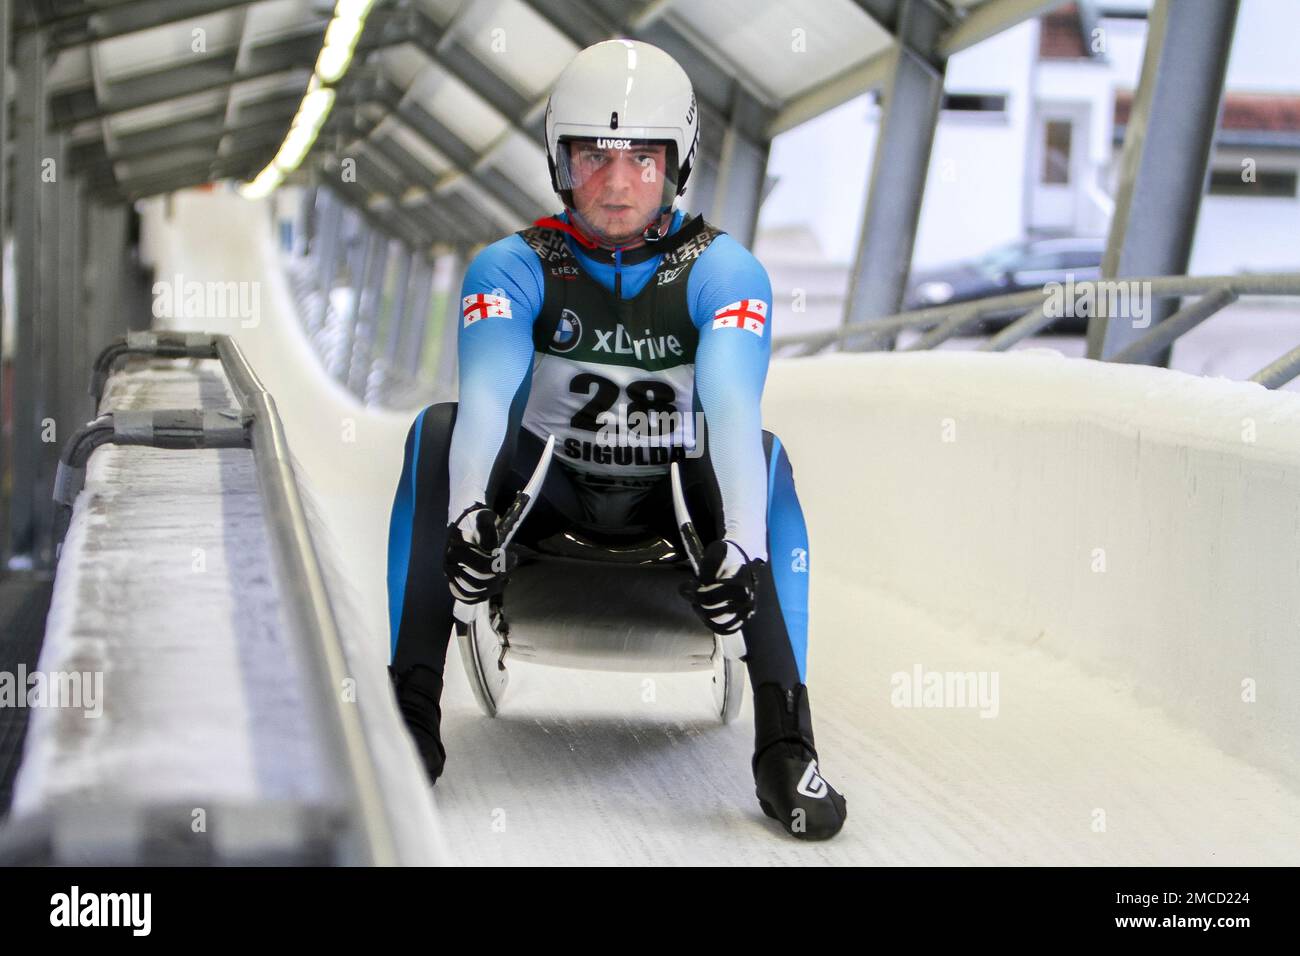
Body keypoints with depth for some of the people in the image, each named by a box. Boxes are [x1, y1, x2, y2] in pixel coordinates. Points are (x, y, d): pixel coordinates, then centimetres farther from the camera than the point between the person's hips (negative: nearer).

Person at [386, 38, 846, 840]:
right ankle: (412, 716, -27)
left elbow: (731, 408, -30)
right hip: (548, 493, 1)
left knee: (767, 456, -31)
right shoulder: (513, 267, -11)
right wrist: (467, 511, -48)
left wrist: (744, 541, -47)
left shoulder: (723, 271, -13)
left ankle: (785, 743, -35)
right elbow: (487, 394, -28)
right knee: (438, 431, -25)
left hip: (675, 495, -1)